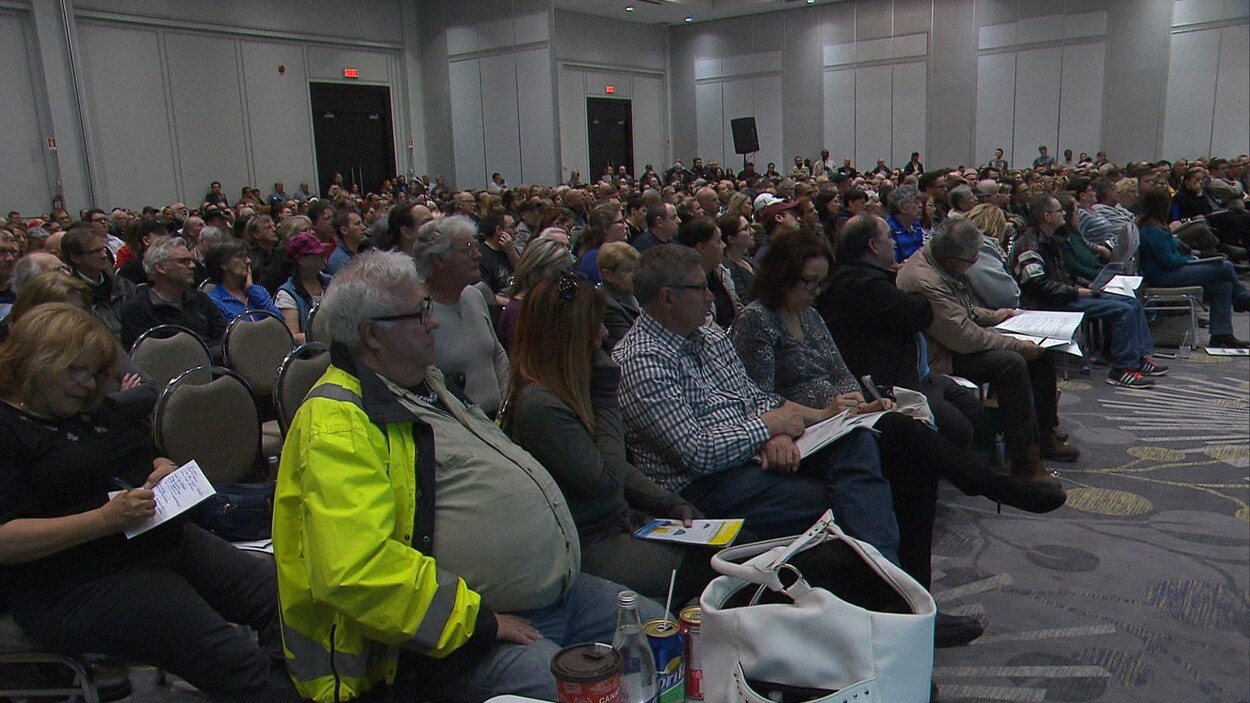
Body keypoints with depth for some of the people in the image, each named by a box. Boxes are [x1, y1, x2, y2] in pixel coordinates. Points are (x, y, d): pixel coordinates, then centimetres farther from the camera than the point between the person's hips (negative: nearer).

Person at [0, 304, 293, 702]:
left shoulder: (92, 412, 19)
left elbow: (150, 460, 31)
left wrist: (166, 471, 6)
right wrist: (105, 519, -23)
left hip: (166, 541, 9)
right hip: (84, 585, -9)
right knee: (243, 667, -24)